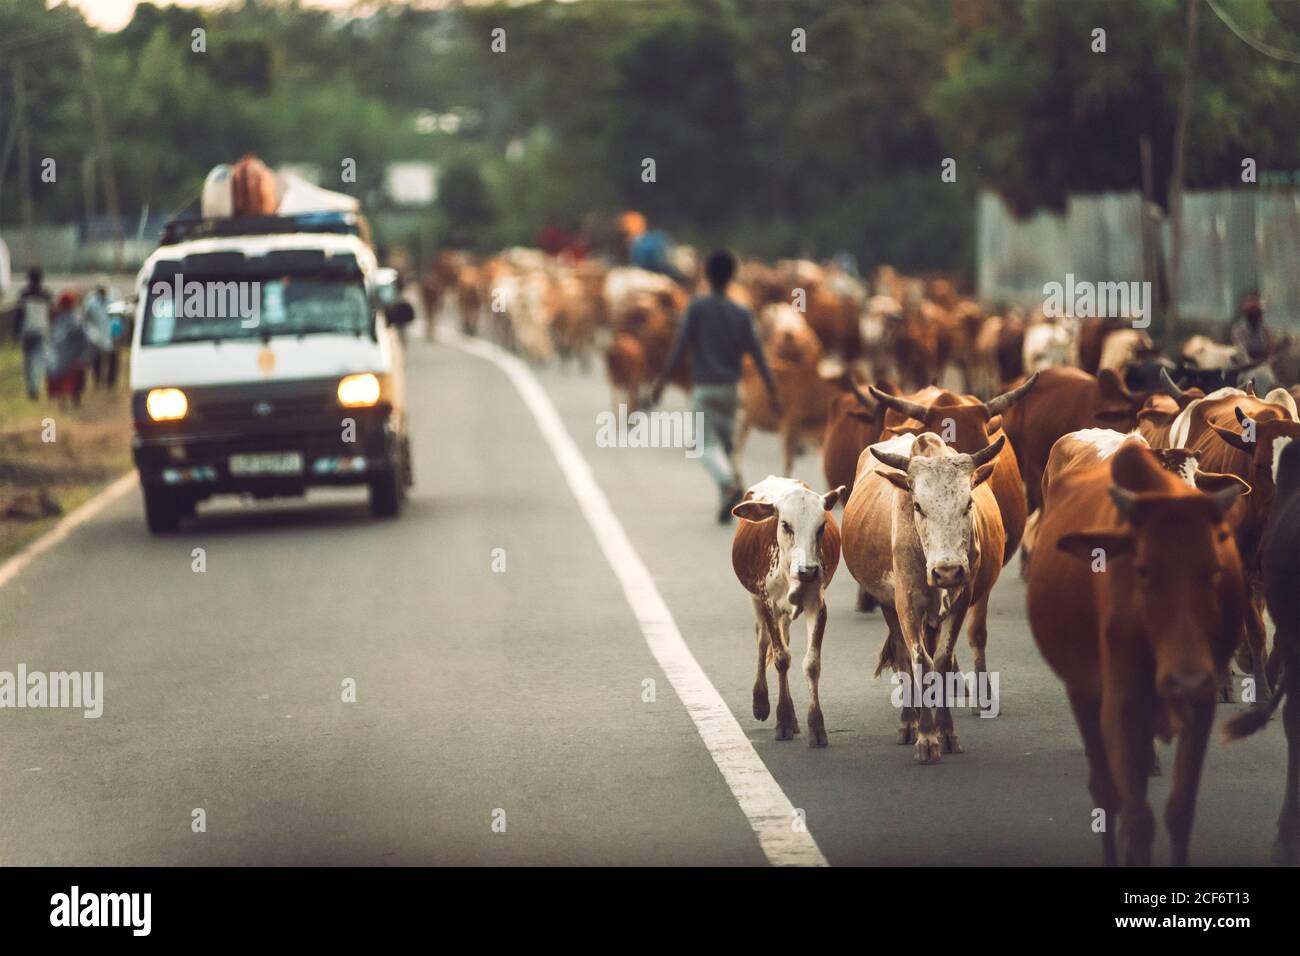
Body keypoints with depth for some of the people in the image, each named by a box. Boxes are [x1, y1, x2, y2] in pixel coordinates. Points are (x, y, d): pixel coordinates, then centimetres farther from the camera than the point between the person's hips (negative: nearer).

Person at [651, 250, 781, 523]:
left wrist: (662, 379, -7)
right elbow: (757, 354, 1)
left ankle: (731, 484, -32)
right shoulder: (741, 314, 3)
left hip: (704, 388, -4)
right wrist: (772, 391, 4)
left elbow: (680, 344, -11)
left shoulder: (697, 307, -6)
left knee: (708, 444, -6)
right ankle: (727, 502, 14)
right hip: (730, 388, 4)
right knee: (725, 444, 16)